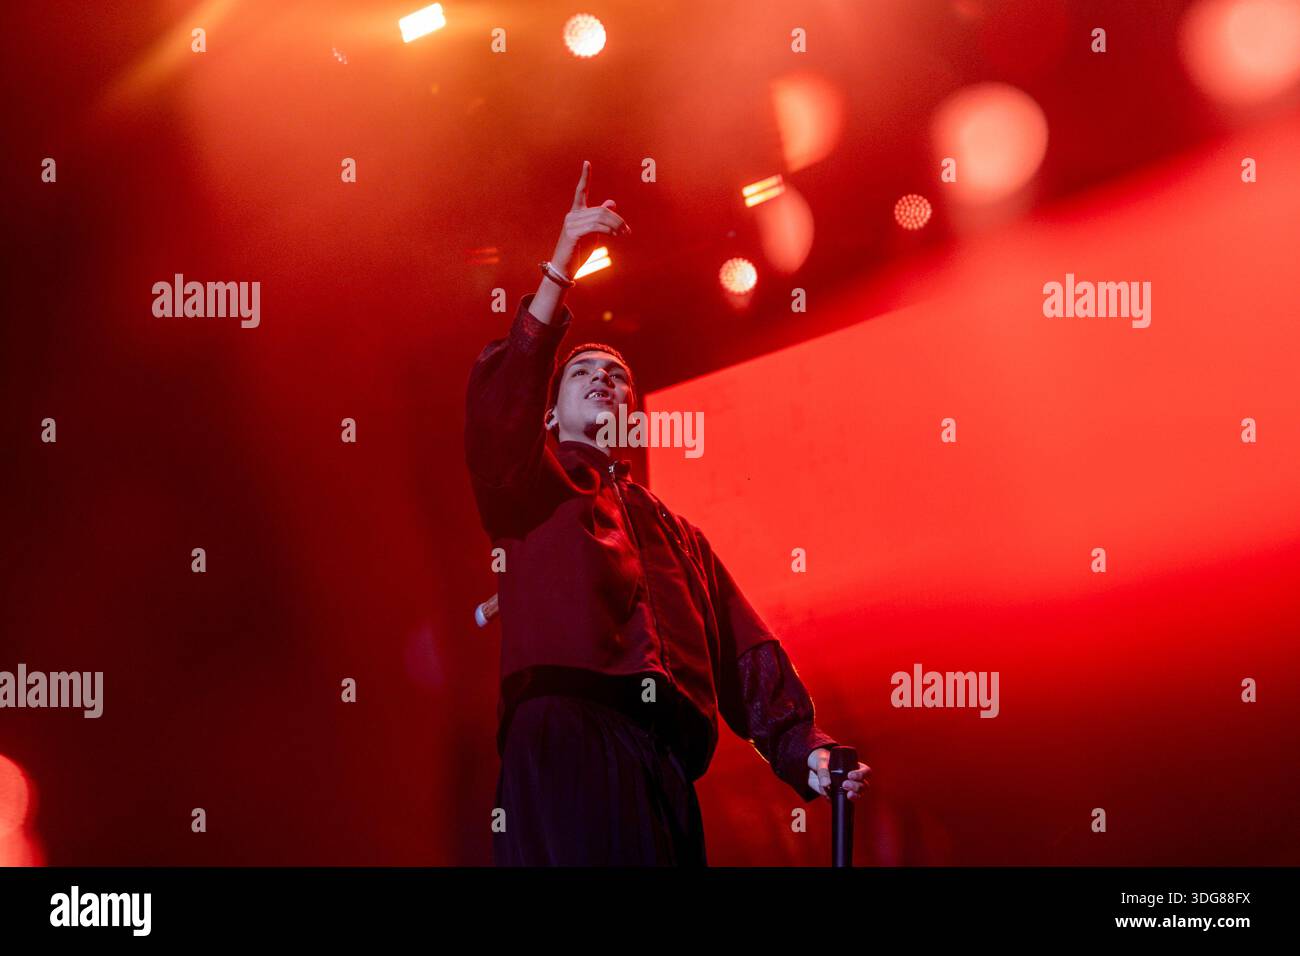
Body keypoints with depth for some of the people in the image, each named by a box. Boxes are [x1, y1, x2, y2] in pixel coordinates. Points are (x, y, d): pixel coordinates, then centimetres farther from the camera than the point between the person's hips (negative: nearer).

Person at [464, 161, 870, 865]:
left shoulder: (678, 535, 30)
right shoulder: (531, 491, 19)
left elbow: (745, 651, 19)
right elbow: (497, 407, -3)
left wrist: (805, 751, 3)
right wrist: (561, 268, -8)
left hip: (664, 773, 4)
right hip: (565, 750, -4)